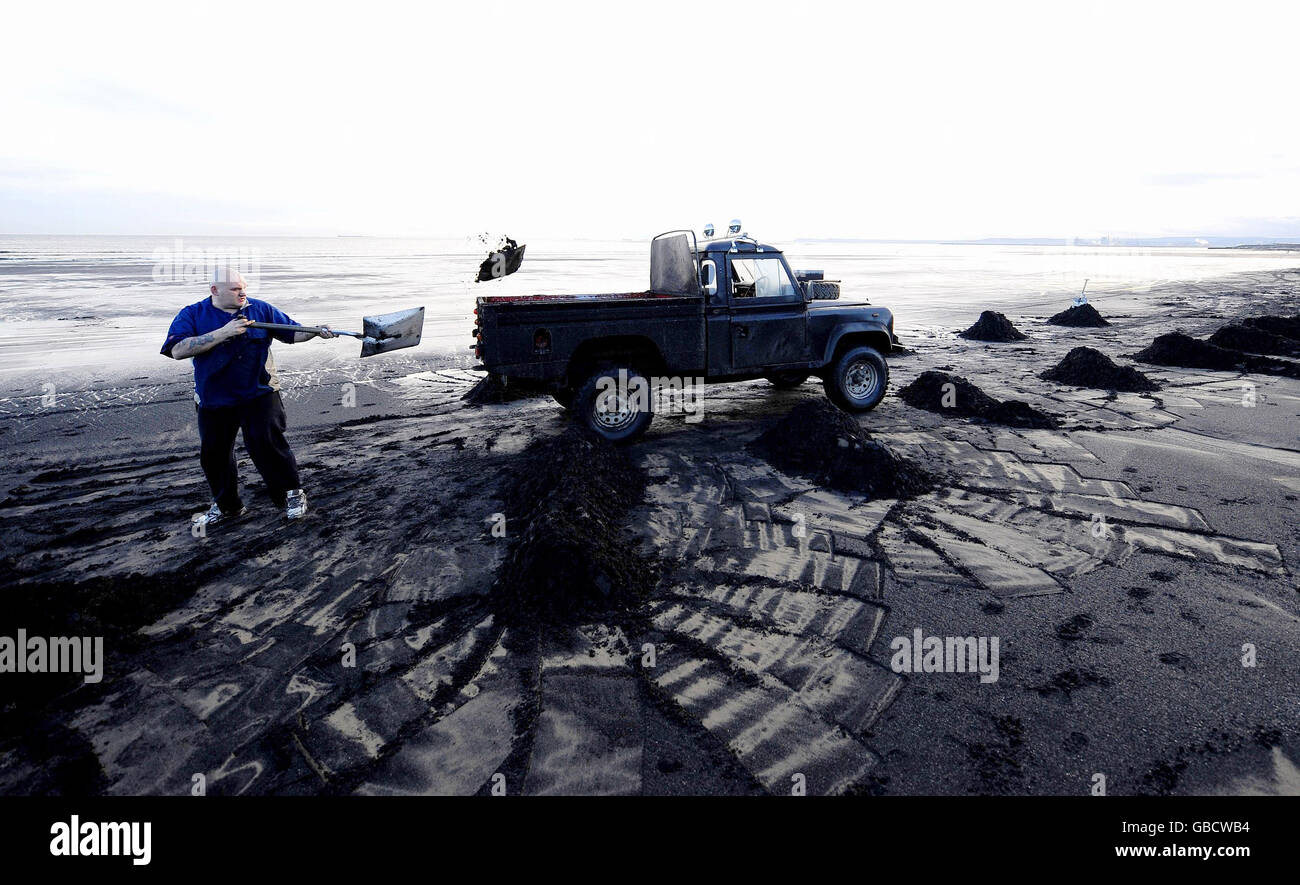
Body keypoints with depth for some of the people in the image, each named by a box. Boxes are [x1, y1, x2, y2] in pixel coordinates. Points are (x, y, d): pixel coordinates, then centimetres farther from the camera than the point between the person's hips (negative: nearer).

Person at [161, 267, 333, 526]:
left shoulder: (261, 309, 1)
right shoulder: (192, 315, -3)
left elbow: (292, 332, 6)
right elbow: (177, 350, -18)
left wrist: (316, 331, -15)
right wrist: (223, 333, -24)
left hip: (259, 395, -2)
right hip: (214, 401, 2)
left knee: (267, 444, -12)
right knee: (213, 453, 9)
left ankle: (292, 494, 5)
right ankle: (226, 505, 27)